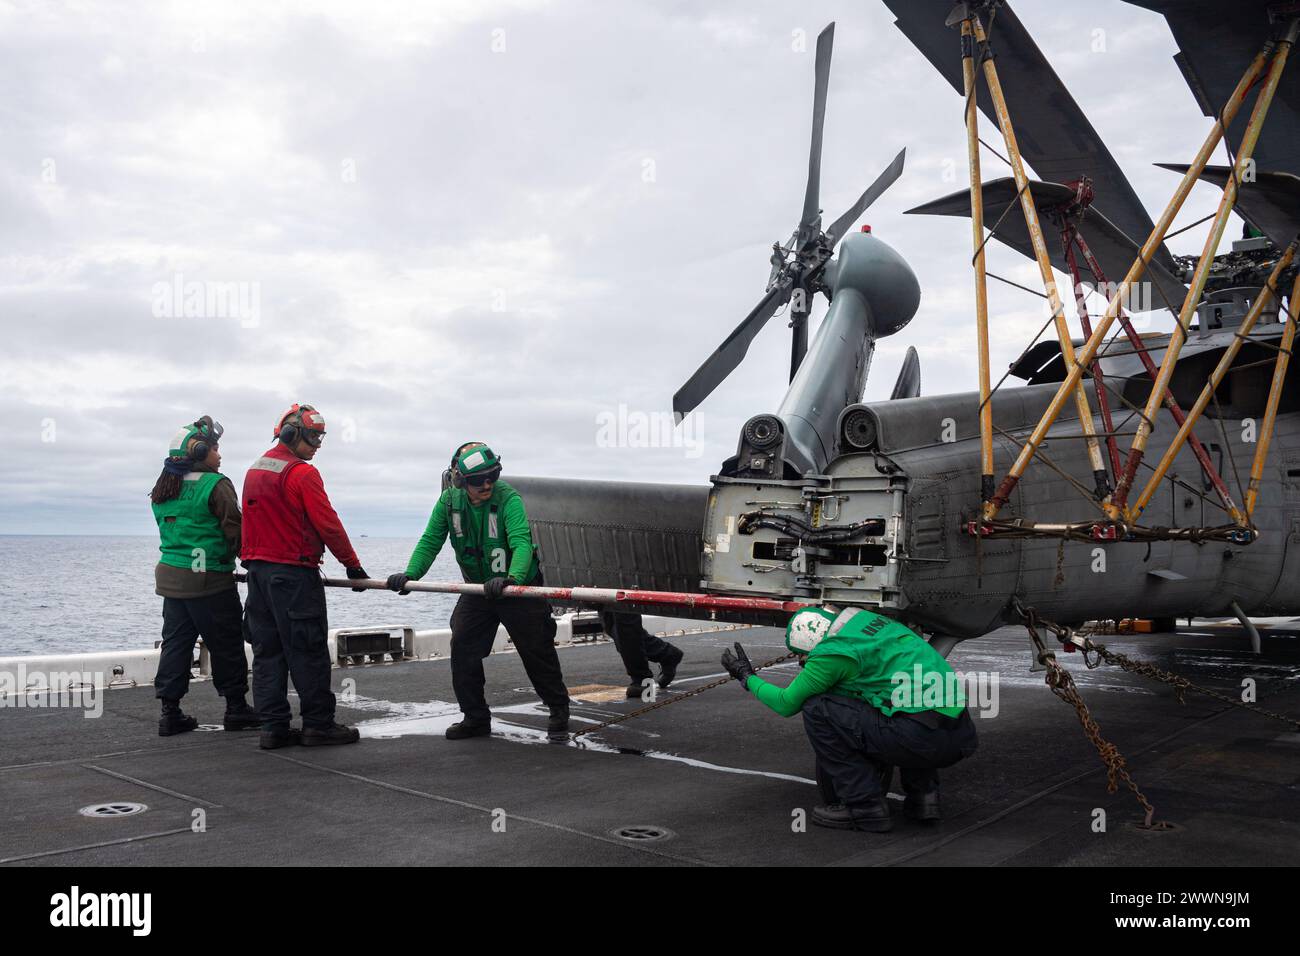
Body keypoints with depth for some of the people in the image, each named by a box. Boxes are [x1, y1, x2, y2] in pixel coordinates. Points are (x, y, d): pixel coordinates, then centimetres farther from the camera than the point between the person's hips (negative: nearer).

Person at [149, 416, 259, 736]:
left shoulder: (163, 489, 11)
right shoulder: (215, 485, -13)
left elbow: (168, 530, 16)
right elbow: (234, 529, -14)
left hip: (171, 575, 7)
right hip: (209, 579, -7)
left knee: (176, 641, 11)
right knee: (226, 644, 3)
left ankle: (170, 712, 11)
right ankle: (236, 707, 11)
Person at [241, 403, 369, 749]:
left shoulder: (254, 471, 14)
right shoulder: (302, 473, -12)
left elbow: (248, 523, 19)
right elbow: (328, 524, -14)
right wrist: (353, 565, -7)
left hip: (257, 571, 8)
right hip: (294, 573, -8)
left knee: (267, 651, 8)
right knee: (308, 651, -2)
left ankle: (273, 727, 10)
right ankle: (318, 724, 3)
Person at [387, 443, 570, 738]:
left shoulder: (508, 498, -23)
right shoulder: (449, 501, -8)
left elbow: (521, 543, -35)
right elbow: (430, 541, -7)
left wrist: (511, 578, -53)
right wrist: (410, 574, -24)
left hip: (519, 587, -4)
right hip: (477, 589, 4)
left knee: (537, 650, 3)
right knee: (462, 650, -2)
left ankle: (558, 707, 26)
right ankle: (475, 717, 13)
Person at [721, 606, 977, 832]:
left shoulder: (833, 651, -5)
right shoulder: (867, 618, 19)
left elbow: (787, 703, 8)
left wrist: (747, 677, 23)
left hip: (925, 739, -8)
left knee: (817, 710, -1)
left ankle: (863, 806, 3)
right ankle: (923, 792, 22)